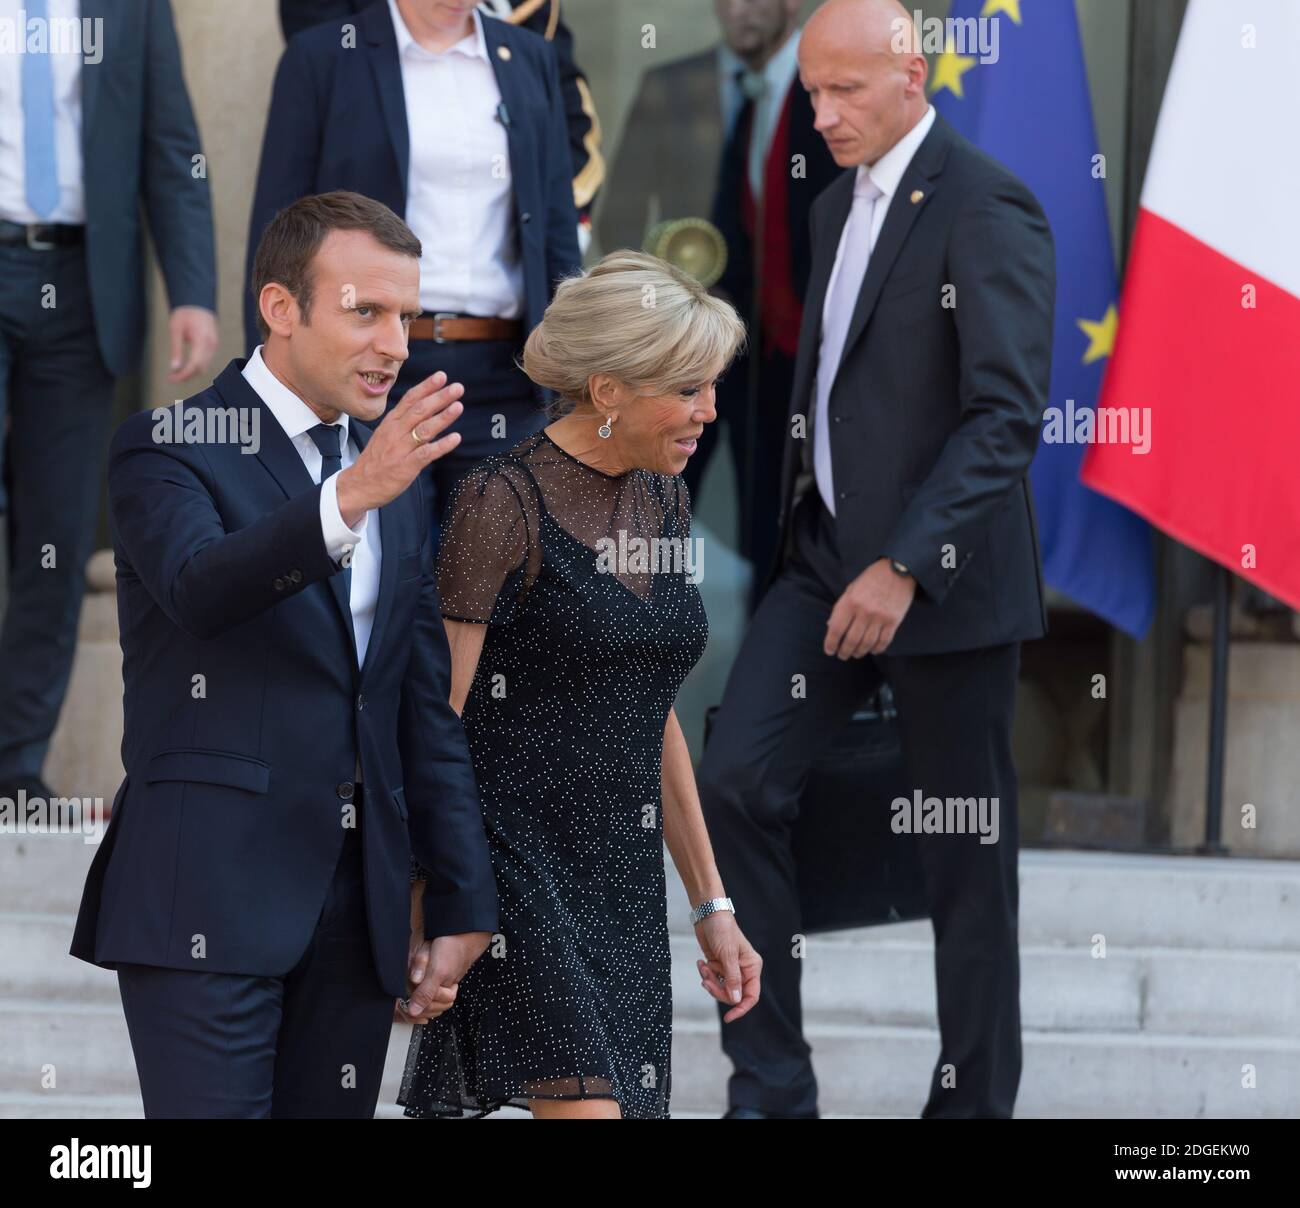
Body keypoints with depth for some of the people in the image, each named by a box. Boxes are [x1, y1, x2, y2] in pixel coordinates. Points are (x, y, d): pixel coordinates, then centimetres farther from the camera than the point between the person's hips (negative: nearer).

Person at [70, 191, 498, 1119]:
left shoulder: (396, 473, 17)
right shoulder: (167, 447, -3)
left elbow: (428, 701, 17)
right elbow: (199, 583, -25)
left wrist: (463, 901, 11)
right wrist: (350, 497, -40)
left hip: (357, 910, 6)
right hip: (208, 902, -6)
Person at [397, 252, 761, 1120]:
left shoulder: (664, 500, 12)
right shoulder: (504, 504, -11)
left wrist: (711, 905, 19)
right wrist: (415, 926, -15)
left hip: (623, 884, 8)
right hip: (516, 876, -8)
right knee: (587, 1107, -21)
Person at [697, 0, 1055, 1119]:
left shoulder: (986, 208, -14)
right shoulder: (838, 206, 14)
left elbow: (1009, 413, -21)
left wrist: (904, 566, -26)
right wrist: (810, 541, 13)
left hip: (943, 575, -7)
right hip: (829, 558, 8)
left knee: (965, 855, 2)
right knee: (735, 786, -5)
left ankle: (974, 1099, 14)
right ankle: (770, 1086, 1)